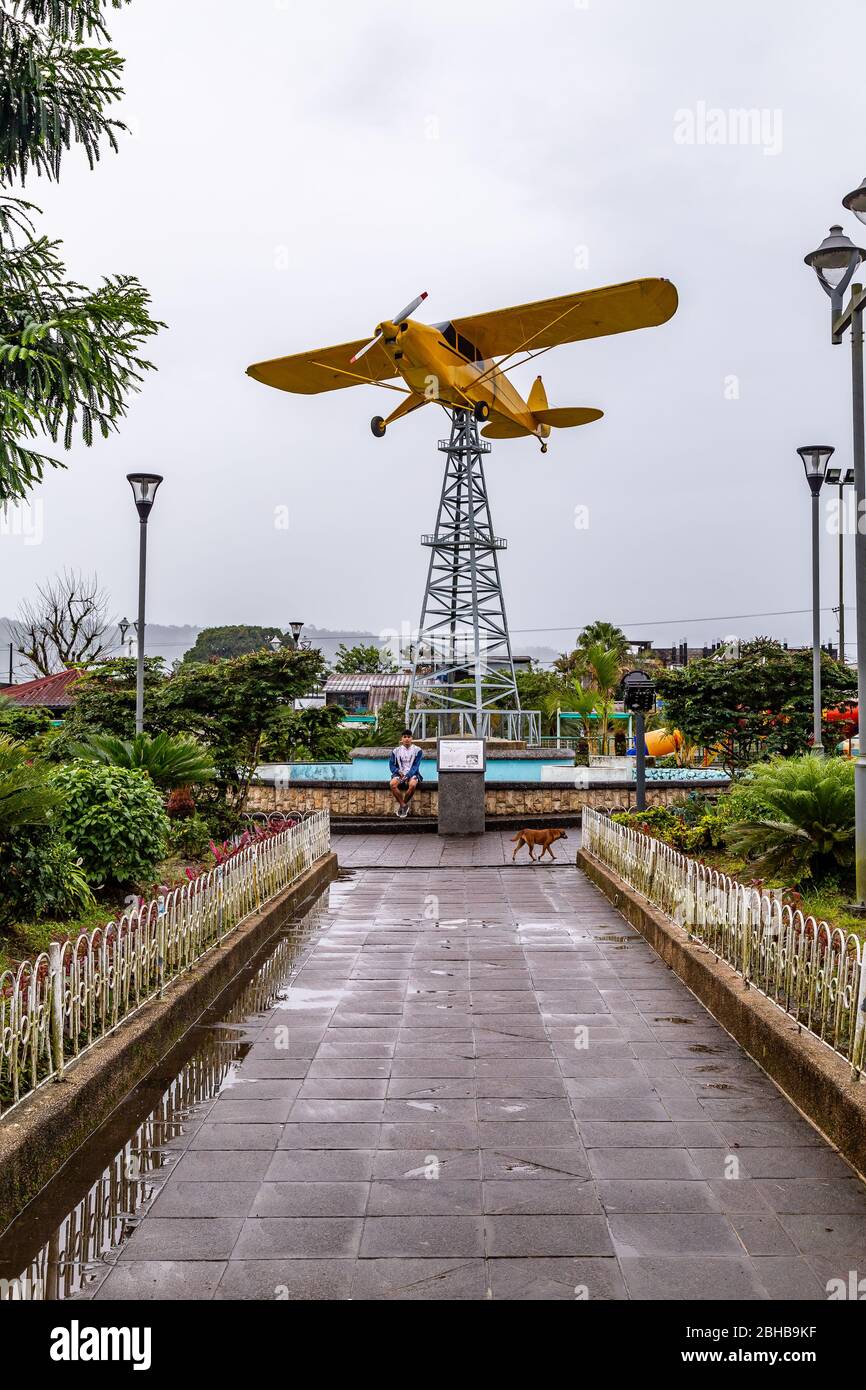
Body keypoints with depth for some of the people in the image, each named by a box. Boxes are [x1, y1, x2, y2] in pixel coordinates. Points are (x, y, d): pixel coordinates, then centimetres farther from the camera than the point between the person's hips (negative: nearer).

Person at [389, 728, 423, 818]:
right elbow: (391, 765, 9)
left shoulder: (418, 750, 4)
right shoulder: (396, 751, 11)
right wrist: (399, 772, -12)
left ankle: (401, 806, -16)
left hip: (412, 774, -2)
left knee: (412, 784, -37)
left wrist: (407, 776, -19)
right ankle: (404, 805, -20)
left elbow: (416, 766, -4)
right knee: (392, 784, -33)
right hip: (400, 774, 2)